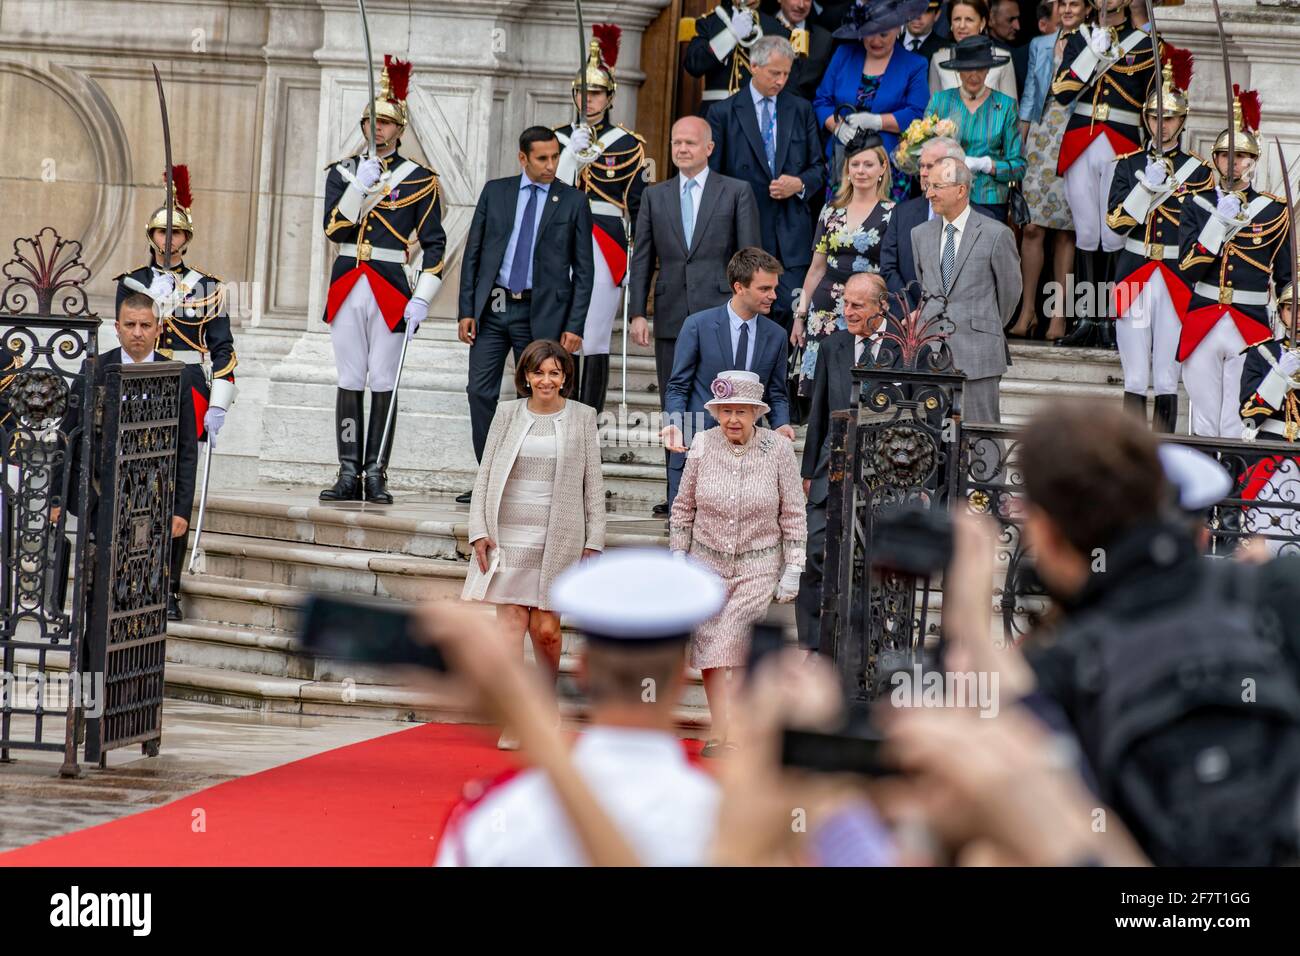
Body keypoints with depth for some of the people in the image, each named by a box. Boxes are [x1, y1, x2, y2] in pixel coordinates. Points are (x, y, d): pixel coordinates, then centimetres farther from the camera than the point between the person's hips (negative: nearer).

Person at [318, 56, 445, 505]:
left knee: (383, 386, -1)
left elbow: (435, 245, 0)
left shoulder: (420, 180, 1)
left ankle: (376, 475, 2)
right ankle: (349, 474, 5)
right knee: (349, 383, 3)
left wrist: (421, 300, -8)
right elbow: (334, 229, -3)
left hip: (391, 291, -3)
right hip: (347, 289, 3)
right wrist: (360, 186, -14)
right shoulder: (343, 173, 9)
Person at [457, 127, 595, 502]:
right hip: (491, 308, 2)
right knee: (481, 392, -2)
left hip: (541, 314, -2)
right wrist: (467, 310, 0)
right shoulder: (495, 192, 7)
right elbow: (473, 253, 8)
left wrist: (575, 326, -6)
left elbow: (584, 269, 1)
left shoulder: (573, 202, 2)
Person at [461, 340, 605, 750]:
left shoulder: (582, 417, 5)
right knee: (510, 625, -5)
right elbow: (485, 474, 9)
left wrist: (594, 542, 2)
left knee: (546, 629, -3)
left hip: (559, 538, -1)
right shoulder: (507, 414, 7)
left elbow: (593, 484, 7)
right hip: (508, 536, 1)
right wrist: (479, 531, 0)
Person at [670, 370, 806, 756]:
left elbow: (793, 515, -2)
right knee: (710, 650, -1)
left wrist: (792, 571, -3)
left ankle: (720, 735, -11)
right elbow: (683, 506, 7)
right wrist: (678, 558, 5)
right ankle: (724, 735, 1)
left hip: (759, 566, -3)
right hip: (707, 561, 3)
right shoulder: (702, 445, -4)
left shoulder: (778, 449, -8)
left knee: (730, 645, -15)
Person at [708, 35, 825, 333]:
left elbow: (818, 168, 15)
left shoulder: (801, 110, 11)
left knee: (791, 308, -7)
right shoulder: (724, 113, 3)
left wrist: (800, 184, -8)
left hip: (791, 233, 2)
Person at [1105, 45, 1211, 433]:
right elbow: (1116, 220, -5)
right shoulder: (1128, 165, 8)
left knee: (1167, 381, -1)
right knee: (1135, 380, 3)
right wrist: (1147, 186, -14)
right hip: (1134, 276, 1)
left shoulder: (1198, 171, 3)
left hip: (1177, 280, -1)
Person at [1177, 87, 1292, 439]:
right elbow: (1188, 270, -5)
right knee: (1203, 425, 4)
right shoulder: (1197, 206, 7)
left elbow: (1288, 279, 9)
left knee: (1239, 429, -5)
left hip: (1251, 329, -1)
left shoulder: (1274, 212, 5)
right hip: (1202, 328, 1)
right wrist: (1219, 224, -14)